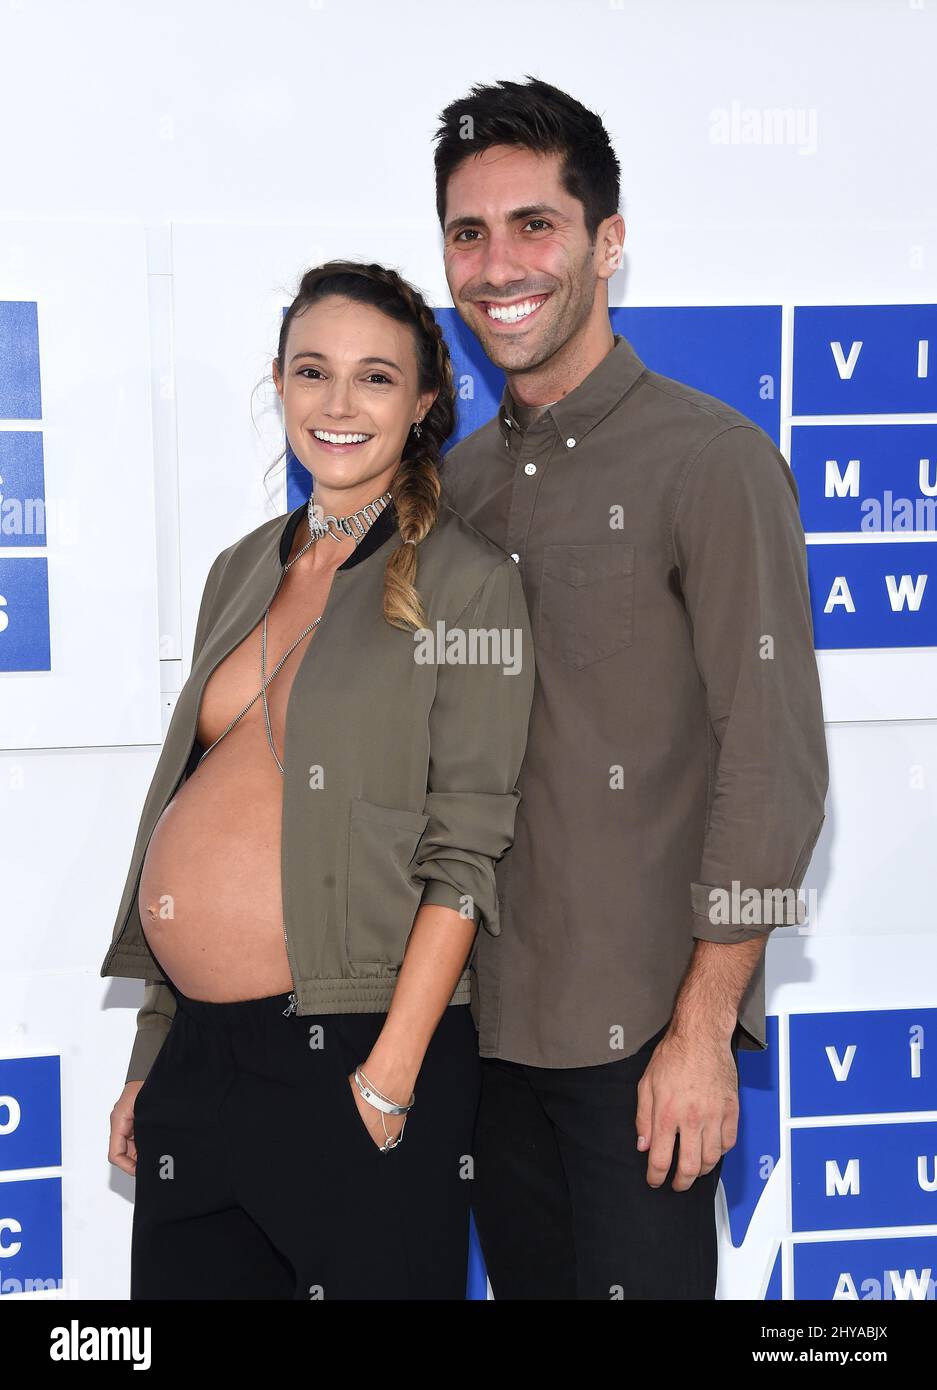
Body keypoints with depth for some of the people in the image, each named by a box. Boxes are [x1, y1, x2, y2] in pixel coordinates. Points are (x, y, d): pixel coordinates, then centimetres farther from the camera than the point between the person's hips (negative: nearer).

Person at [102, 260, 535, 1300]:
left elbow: (463, 854, -10)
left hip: (354, 1055, -5)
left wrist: (389, 1080, -16)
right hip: (200, 1050, 6)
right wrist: (150, 1059, 13)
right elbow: (200, 811, 14)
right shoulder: (243, 571, 11)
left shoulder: (466, 582, -6)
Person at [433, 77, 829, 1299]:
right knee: (523, 1278, 17)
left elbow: (772, 768, -13)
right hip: (480, 1015, 6)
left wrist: (702, 1032, -14)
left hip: (640, 1030, -6)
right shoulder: (462, 478, 8)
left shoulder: (712, 463, -11)